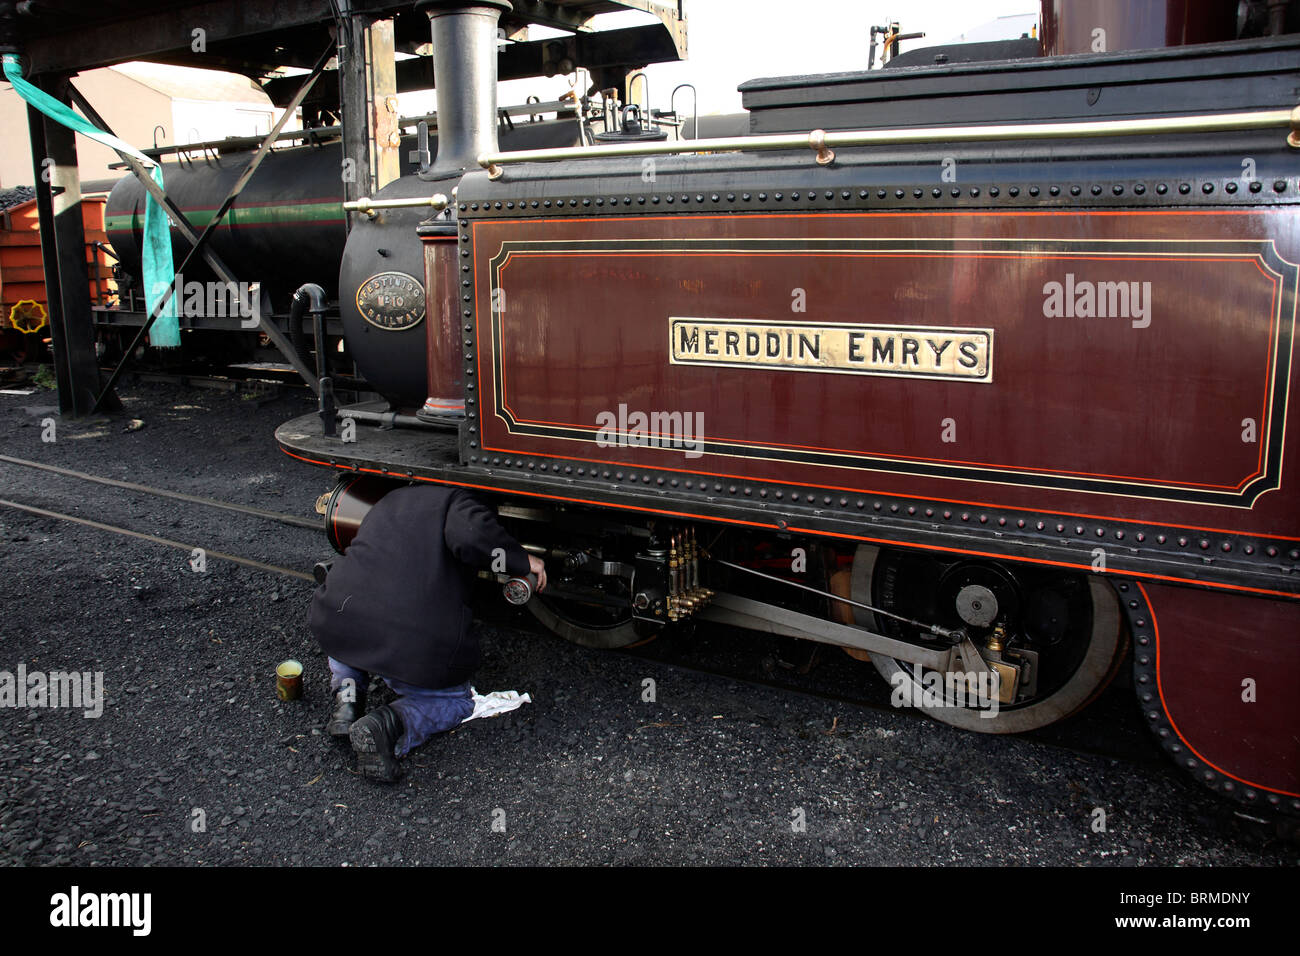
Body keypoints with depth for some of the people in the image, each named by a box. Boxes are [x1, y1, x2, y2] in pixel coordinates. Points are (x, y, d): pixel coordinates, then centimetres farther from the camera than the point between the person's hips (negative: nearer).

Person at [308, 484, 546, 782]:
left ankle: (345, 698, 15)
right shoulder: (456, 498, 7)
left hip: (336, 623, 5)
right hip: (416, 651, -5)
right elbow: (471, 535, -17)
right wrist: (523, 561, -1)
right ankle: (389, 724, -8)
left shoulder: (388, 501, 28)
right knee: (457, 701, 22)